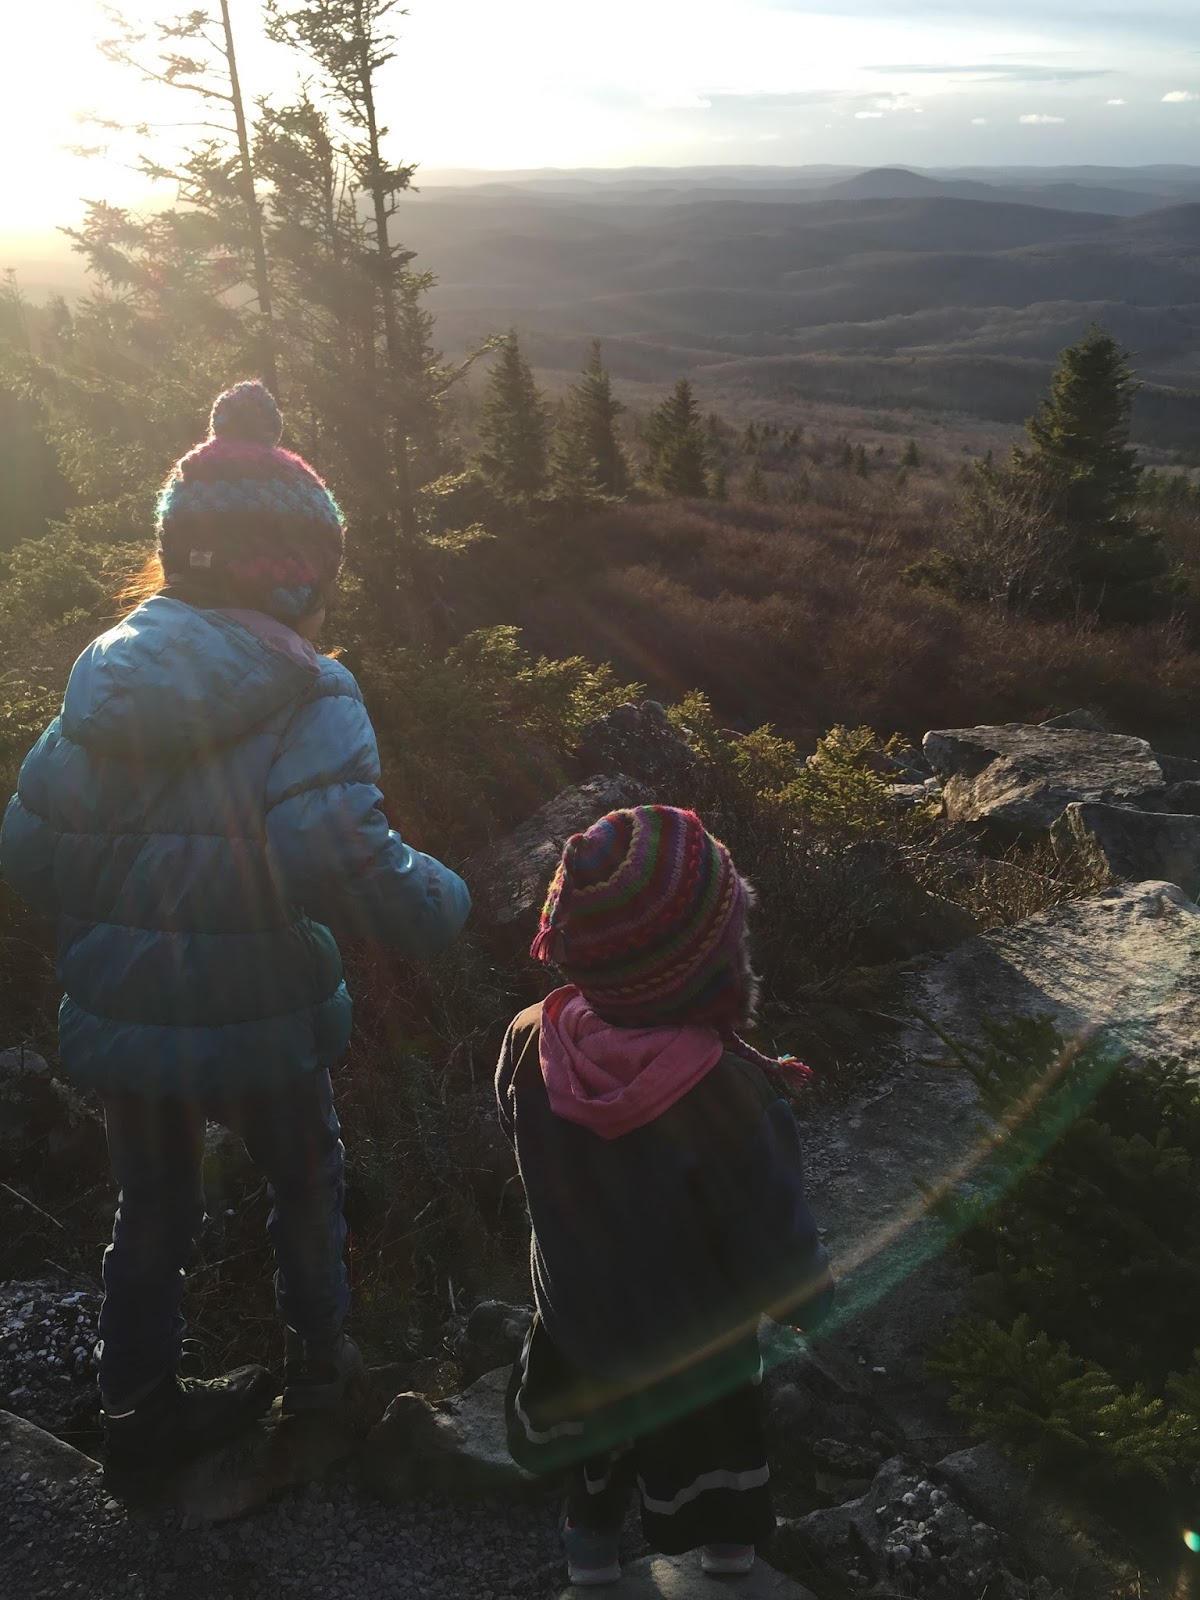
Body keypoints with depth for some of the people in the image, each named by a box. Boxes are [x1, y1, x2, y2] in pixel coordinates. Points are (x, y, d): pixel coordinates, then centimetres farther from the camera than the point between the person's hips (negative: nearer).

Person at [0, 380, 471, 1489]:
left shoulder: (106, 675, -3)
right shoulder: (307, 699, -21)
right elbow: (341, 861, -33)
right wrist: (441, 900, -13)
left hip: (119, 1018, 4)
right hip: (259, 1023, -4)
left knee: (152, 1207, 24)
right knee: (305, 1181, 24)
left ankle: (139, 1410, 40)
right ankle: (319, 1360, 45)